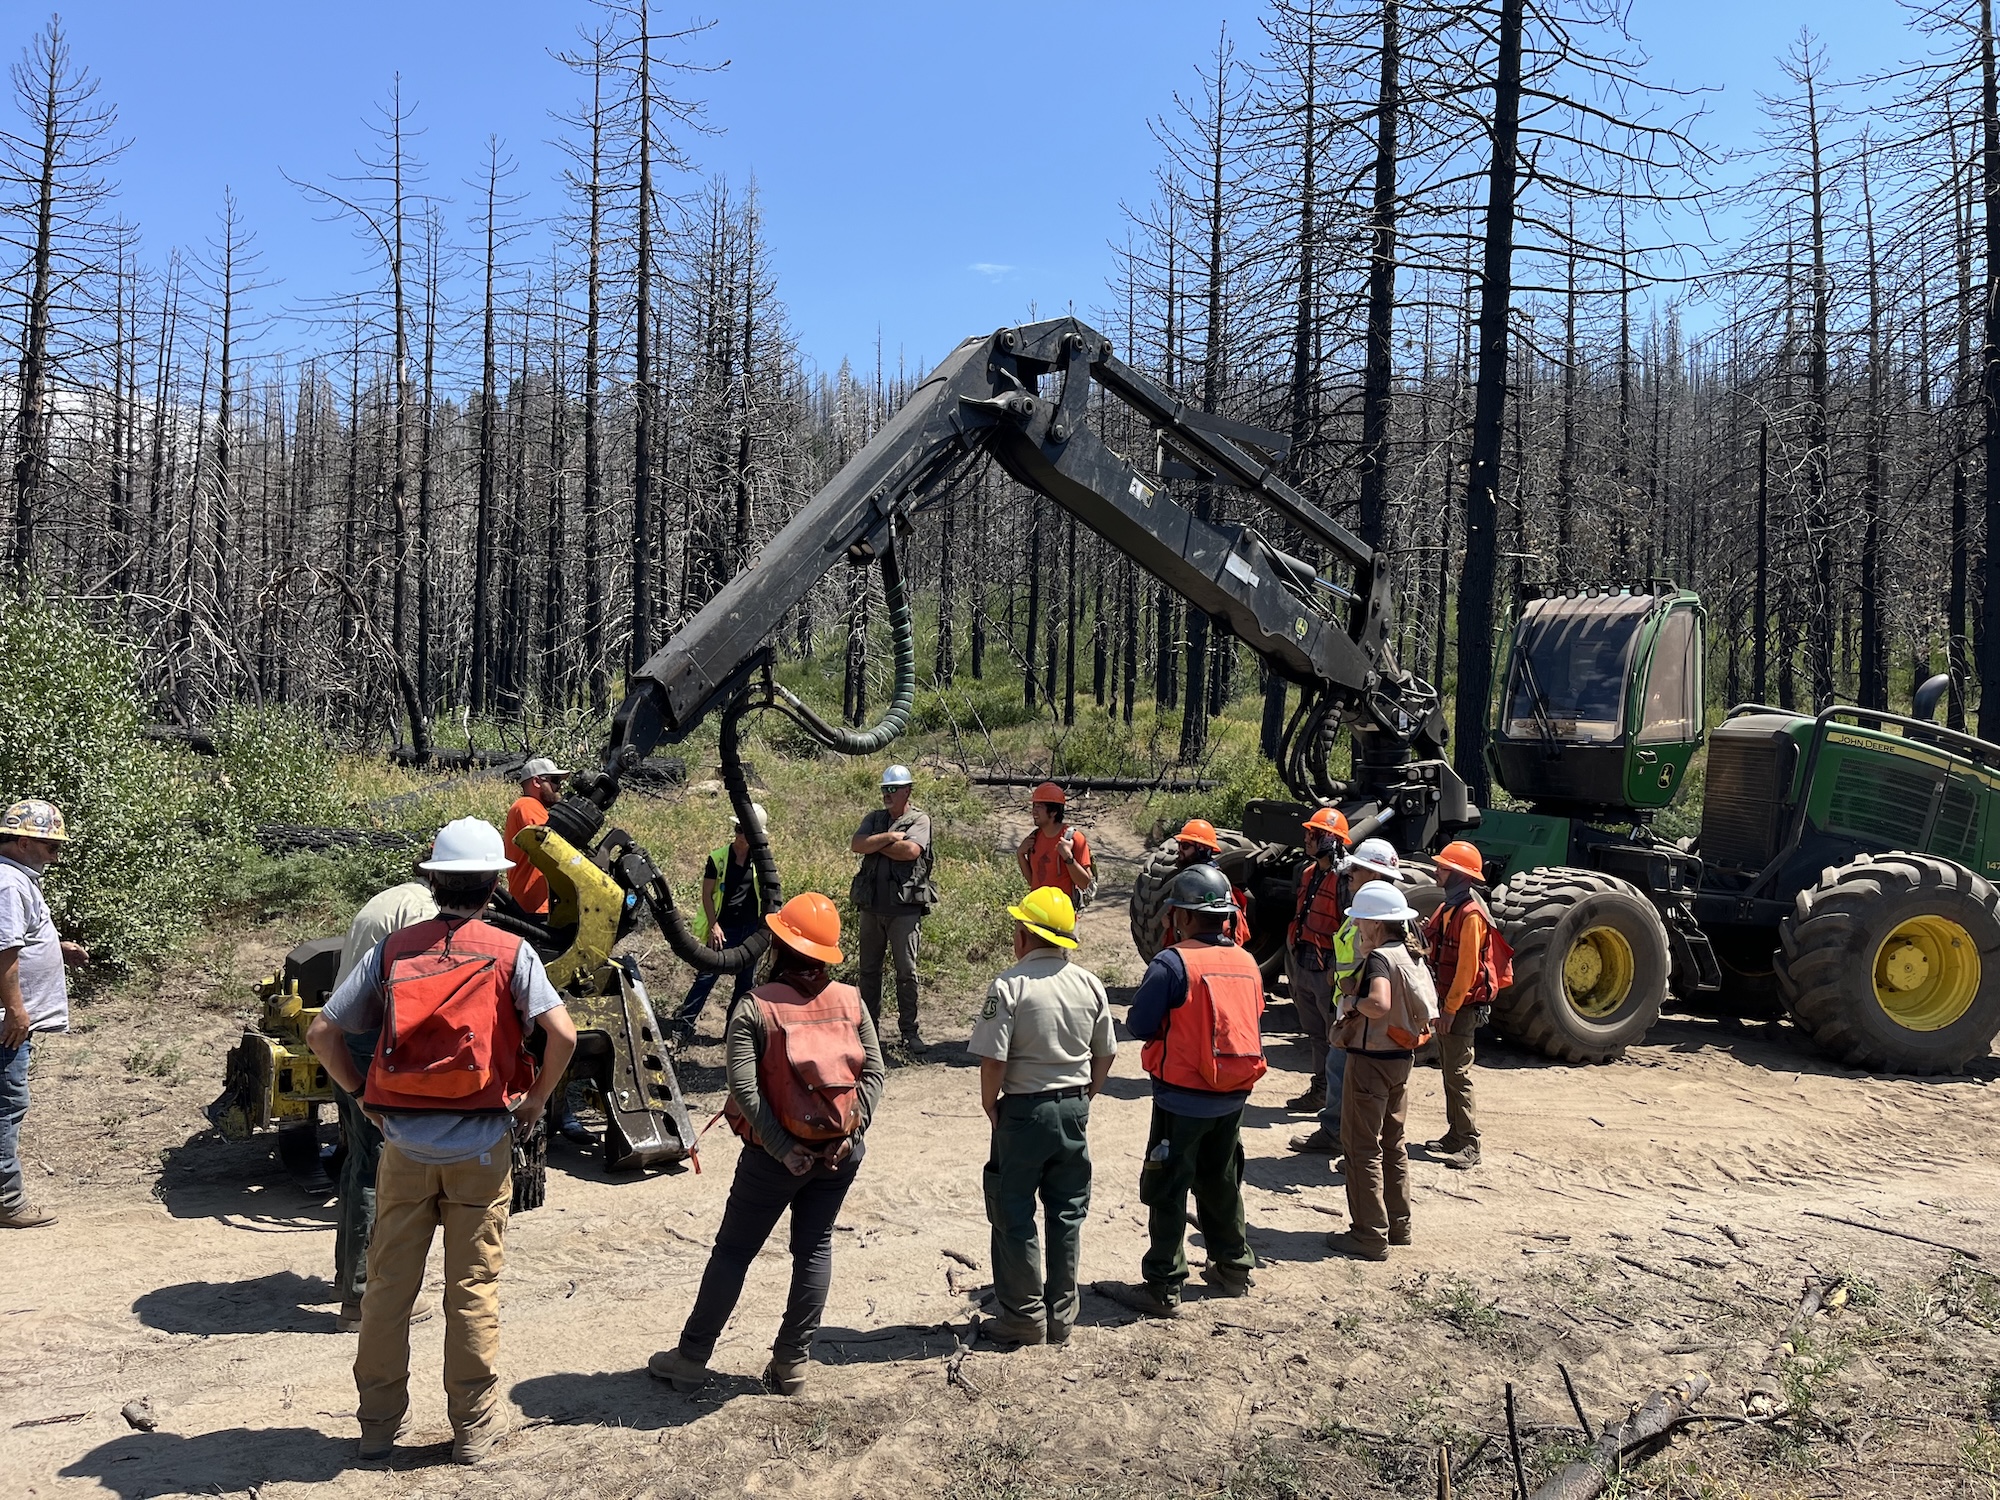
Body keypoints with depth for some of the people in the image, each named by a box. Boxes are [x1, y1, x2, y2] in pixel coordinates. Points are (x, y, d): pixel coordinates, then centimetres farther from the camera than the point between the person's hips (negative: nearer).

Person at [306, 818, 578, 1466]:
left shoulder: (392, 950, 0)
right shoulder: (509, 953, -8)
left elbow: (322, 1033, -2)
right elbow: (562, 1033, -19)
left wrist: (362, 1093, 9)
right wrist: (536, 1099, -4)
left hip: (404, 1144, 2)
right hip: (480, 1145, -2)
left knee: (388, 1284, 15)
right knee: (474, 1288, 8)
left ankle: (378, 1422, 26)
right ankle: (474, 1427, 18)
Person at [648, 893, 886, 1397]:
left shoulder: (754, 1008, -12)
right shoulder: (851, 1001, -1)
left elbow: (745, 1089, -18)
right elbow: (873, 1073, -4)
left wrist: (784, 1150, -14)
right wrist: (851, 1134, -6)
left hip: (776, 1154, -3)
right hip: (841, 1151, 3)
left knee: (733, 1250, 11)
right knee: (815, 1247, 15)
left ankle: (691, 1358, 22)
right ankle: (793, 1360, 21)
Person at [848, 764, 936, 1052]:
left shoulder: (920, 820, 0)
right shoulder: (874, 819, 13)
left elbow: (911, 850, -18)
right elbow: (856, 844, -4)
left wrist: (875, 844, -7)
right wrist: (890, 837, -13)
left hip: (904, 907, -5)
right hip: (871, 906, 5)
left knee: (906, 971, -2)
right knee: (869, 969, 11)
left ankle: (909, 1031, 5)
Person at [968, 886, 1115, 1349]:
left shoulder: (1009, 984, -16)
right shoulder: (1090, 985, 1)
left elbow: (992, 1060, -18)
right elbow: (1104, 1056, 7)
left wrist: (990, 1106, -3)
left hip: (1024, 1111, -5)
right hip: (1074, 1110, 5)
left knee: (1015, 1216, 8)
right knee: (1068, 1215, 14)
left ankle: (1025, 1318, 15)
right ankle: (1061, 1317, 22)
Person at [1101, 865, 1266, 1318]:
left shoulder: (1173, 963, -18)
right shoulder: (1247, 963, 1)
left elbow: (1138, 1025, -15)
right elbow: (1252, 1022, 11)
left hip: (1183, 1098, -6)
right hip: (1233, 1097, 6)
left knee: (1167, 1192, 3)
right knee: (1221, 1182, 22)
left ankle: (1163, 1288, 8)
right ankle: (1233, 1268, 34)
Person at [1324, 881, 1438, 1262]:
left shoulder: (1378, 958, -20)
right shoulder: (1411, 956, 7)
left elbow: (1379, 1003, -37)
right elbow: (1427, 1012, 16)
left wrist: (1351, 1003, -19)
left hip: (1372, 1060, -9)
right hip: (1401, 1058, 9)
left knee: (1362, 1147, 0)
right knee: (1392, 1144, 19)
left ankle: (1370, 1236, 4)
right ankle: (1398, 1224, 27)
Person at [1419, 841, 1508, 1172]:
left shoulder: (1470, 914, -18)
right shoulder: (1450, 908, 13)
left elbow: (1467, 967, -21)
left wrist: (1451, 1008, -19)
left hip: (1462, 1007, -10)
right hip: (1446, 1001, 10)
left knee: (1458, 1075, -8)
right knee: (1449, 1071, 14)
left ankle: (1469, 1146, -4)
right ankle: (1455, 1135, 23)